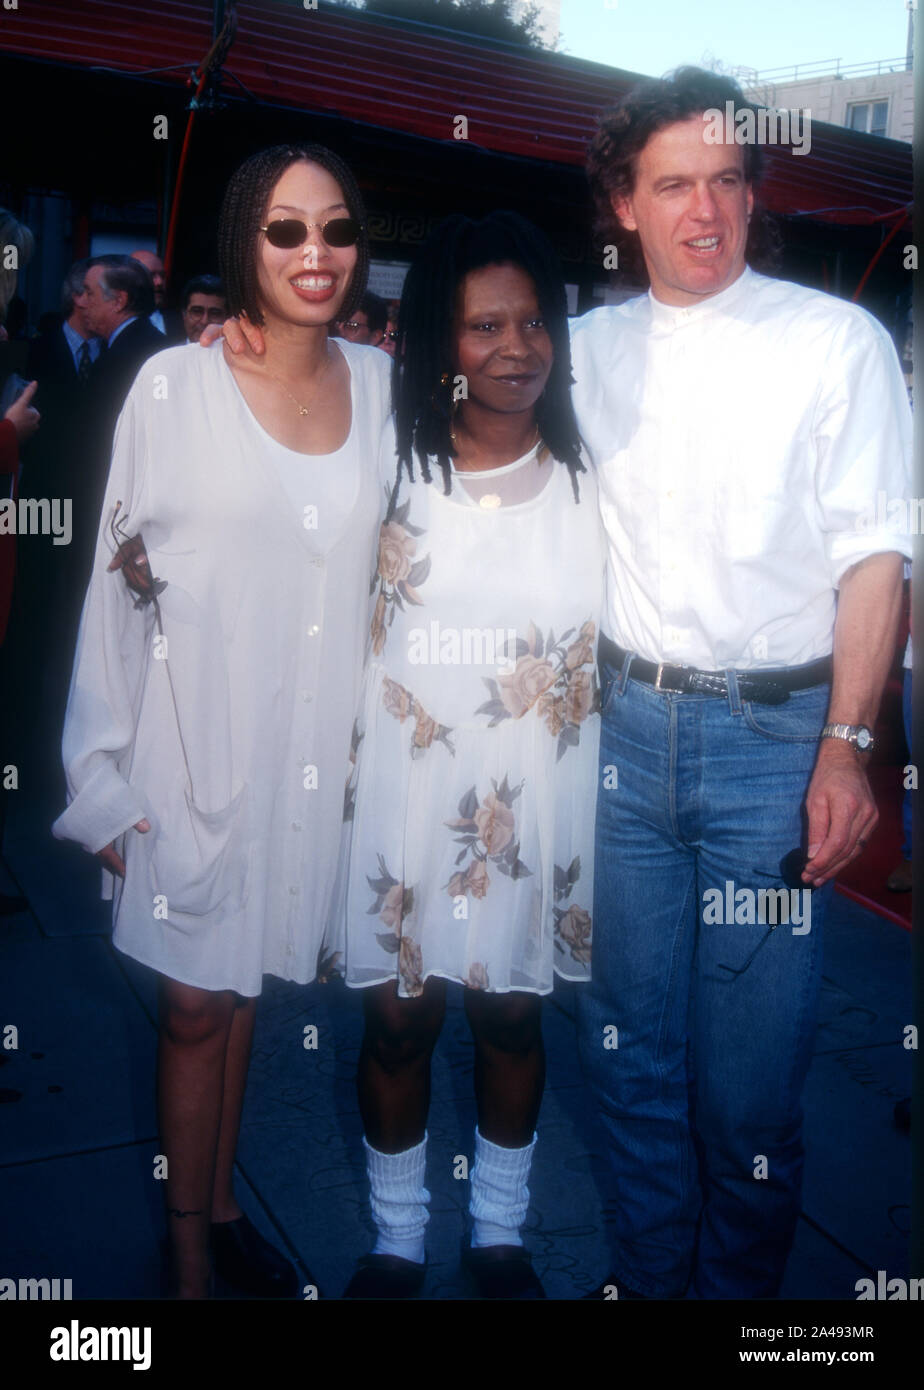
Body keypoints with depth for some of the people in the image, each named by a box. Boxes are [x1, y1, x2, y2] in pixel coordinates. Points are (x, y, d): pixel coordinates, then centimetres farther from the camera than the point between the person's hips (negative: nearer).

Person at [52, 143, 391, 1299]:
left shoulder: (379, 384, 4)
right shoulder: (175, 386, -6)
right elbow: (119, 588, -5)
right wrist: (106, 780, -7)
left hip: (316, 753, 3)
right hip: (195, 749, -3)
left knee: (243, 985, 17)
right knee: (194, 1003, 6)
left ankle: (222, 1205, 36)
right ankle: (186, 1256, 26)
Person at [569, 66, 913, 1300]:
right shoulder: (589, 348, 10)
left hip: (773, 735, -3)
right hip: (627, 727, 4)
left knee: (750, 1073, 2)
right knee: (629, 1044, 13)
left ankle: (738, 1287, 26)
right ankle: (647, 1274, 33)